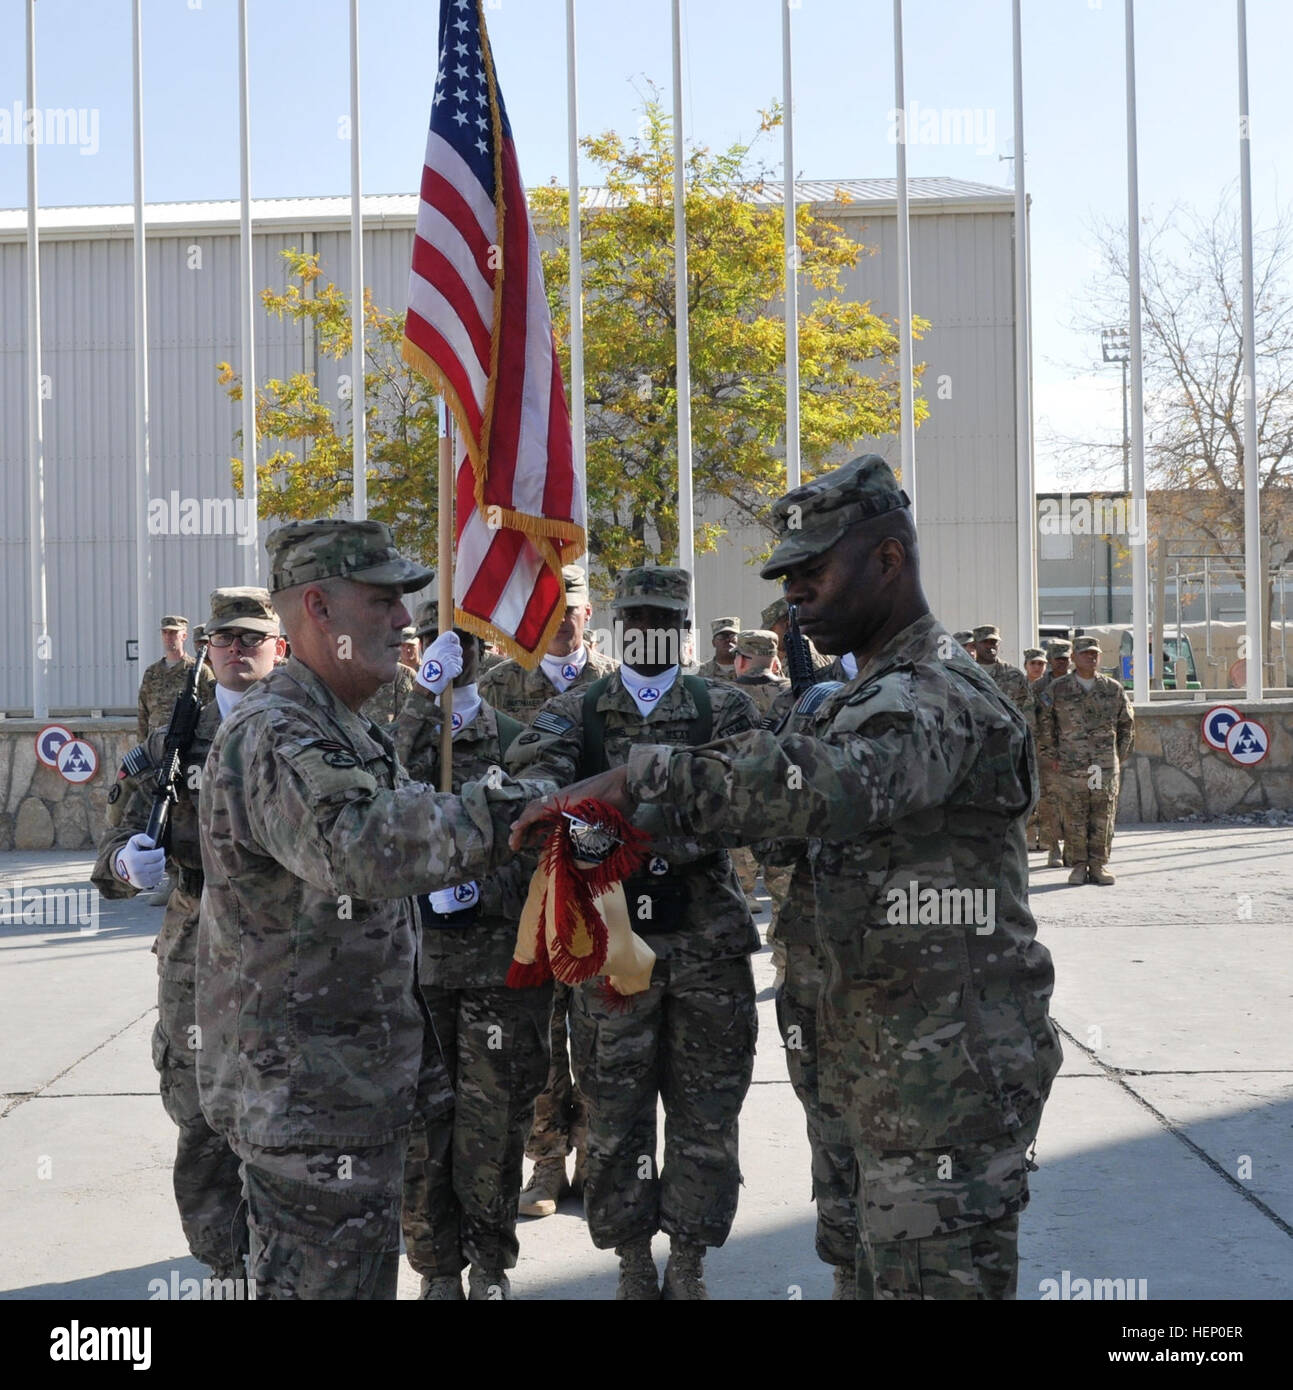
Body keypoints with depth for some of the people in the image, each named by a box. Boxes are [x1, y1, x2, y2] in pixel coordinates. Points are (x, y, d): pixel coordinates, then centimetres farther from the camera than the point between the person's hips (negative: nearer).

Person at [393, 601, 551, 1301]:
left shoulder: (515, 739, 6)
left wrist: (487, 889, -12)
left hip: (500, 962, 0)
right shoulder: (389, 738, 5)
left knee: (493, 1124, 6)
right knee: (421, 1123, 6)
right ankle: (438, 1268, 22)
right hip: (415, 961, 0)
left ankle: (489, 1261, 24)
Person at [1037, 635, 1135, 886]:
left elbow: (1127, 724, 16)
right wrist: (1050, 757, 4)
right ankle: (1079, 866, 8)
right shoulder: (1058, 690, 4)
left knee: (1103, 818, 1)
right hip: (1070, 767, -1)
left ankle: (1099, 865, 10)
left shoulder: (1113, 689, 8)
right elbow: (1045, 725, 8)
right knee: (1074, 819, 0)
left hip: (1106, 767, 1)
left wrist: (1120, 756, 12)